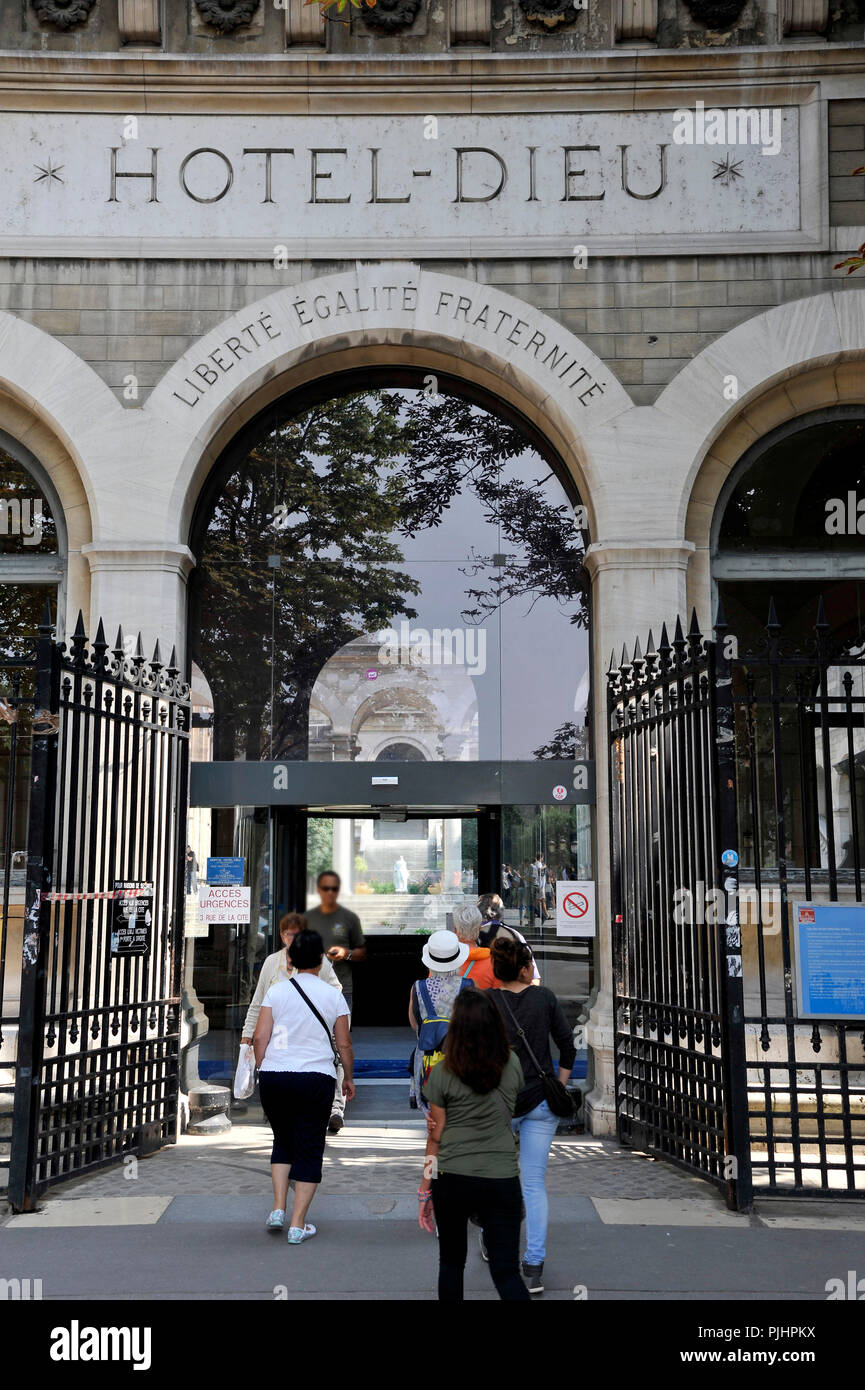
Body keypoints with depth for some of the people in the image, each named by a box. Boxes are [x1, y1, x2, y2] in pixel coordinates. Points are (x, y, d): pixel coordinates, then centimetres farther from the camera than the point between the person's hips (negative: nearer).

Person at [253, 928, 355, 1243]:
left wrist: (262, 1070, 10)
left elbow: (260, 1036, -2)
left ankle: (278, 1208, 11)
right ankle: (298, 1225, 6)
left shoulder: (276, 991, 2)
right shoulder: (333, 995, 1)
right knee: (309, 1149, 7)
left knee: (283, 1140, 21)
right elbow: (344, 1044, 5)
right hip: (316, 1079, -2)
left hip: (274, 1076, 2)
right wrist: (349, 1078, 18)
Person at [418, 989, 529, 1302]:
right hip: (502, 1179, 1)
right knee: (507, 1272, 3)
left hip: (452, 1181, -1)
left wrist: (425, 1190, 5)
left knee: (451, 1263, 17)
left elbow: (436, 1136, -4)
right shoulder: (513, 1065, -2)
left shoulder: (442, 1073, -9)